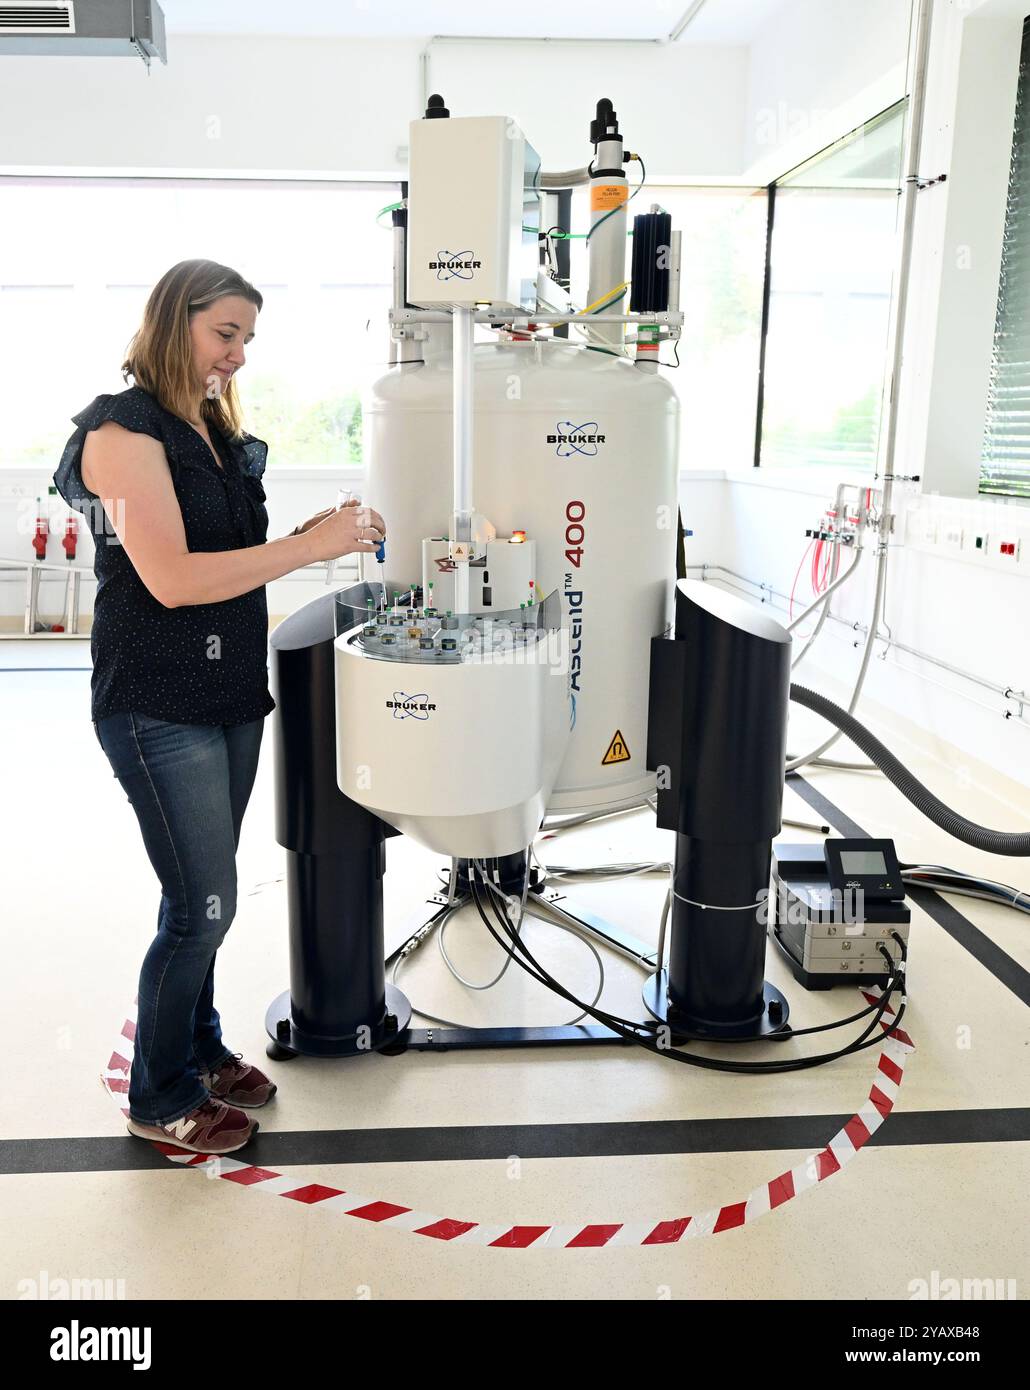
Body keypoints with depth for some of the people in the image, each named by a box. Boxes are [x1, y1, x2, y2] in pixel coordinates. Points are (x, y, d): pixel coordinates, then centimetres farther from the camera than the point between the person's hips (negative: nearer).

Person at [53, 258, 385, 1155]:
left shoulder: (215, 429, 13)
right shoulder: (125, 431, -13)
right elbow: (172, 578, -22)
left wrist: (324, 533, -1)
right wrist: (311, 546, -21)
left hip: (230, 693, 8)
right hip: (160, 707, -8)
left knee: (205, 894, 17)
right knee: (202, 905, -2)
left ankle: (200, 1047, 36)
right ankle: (161, 1098, 19)